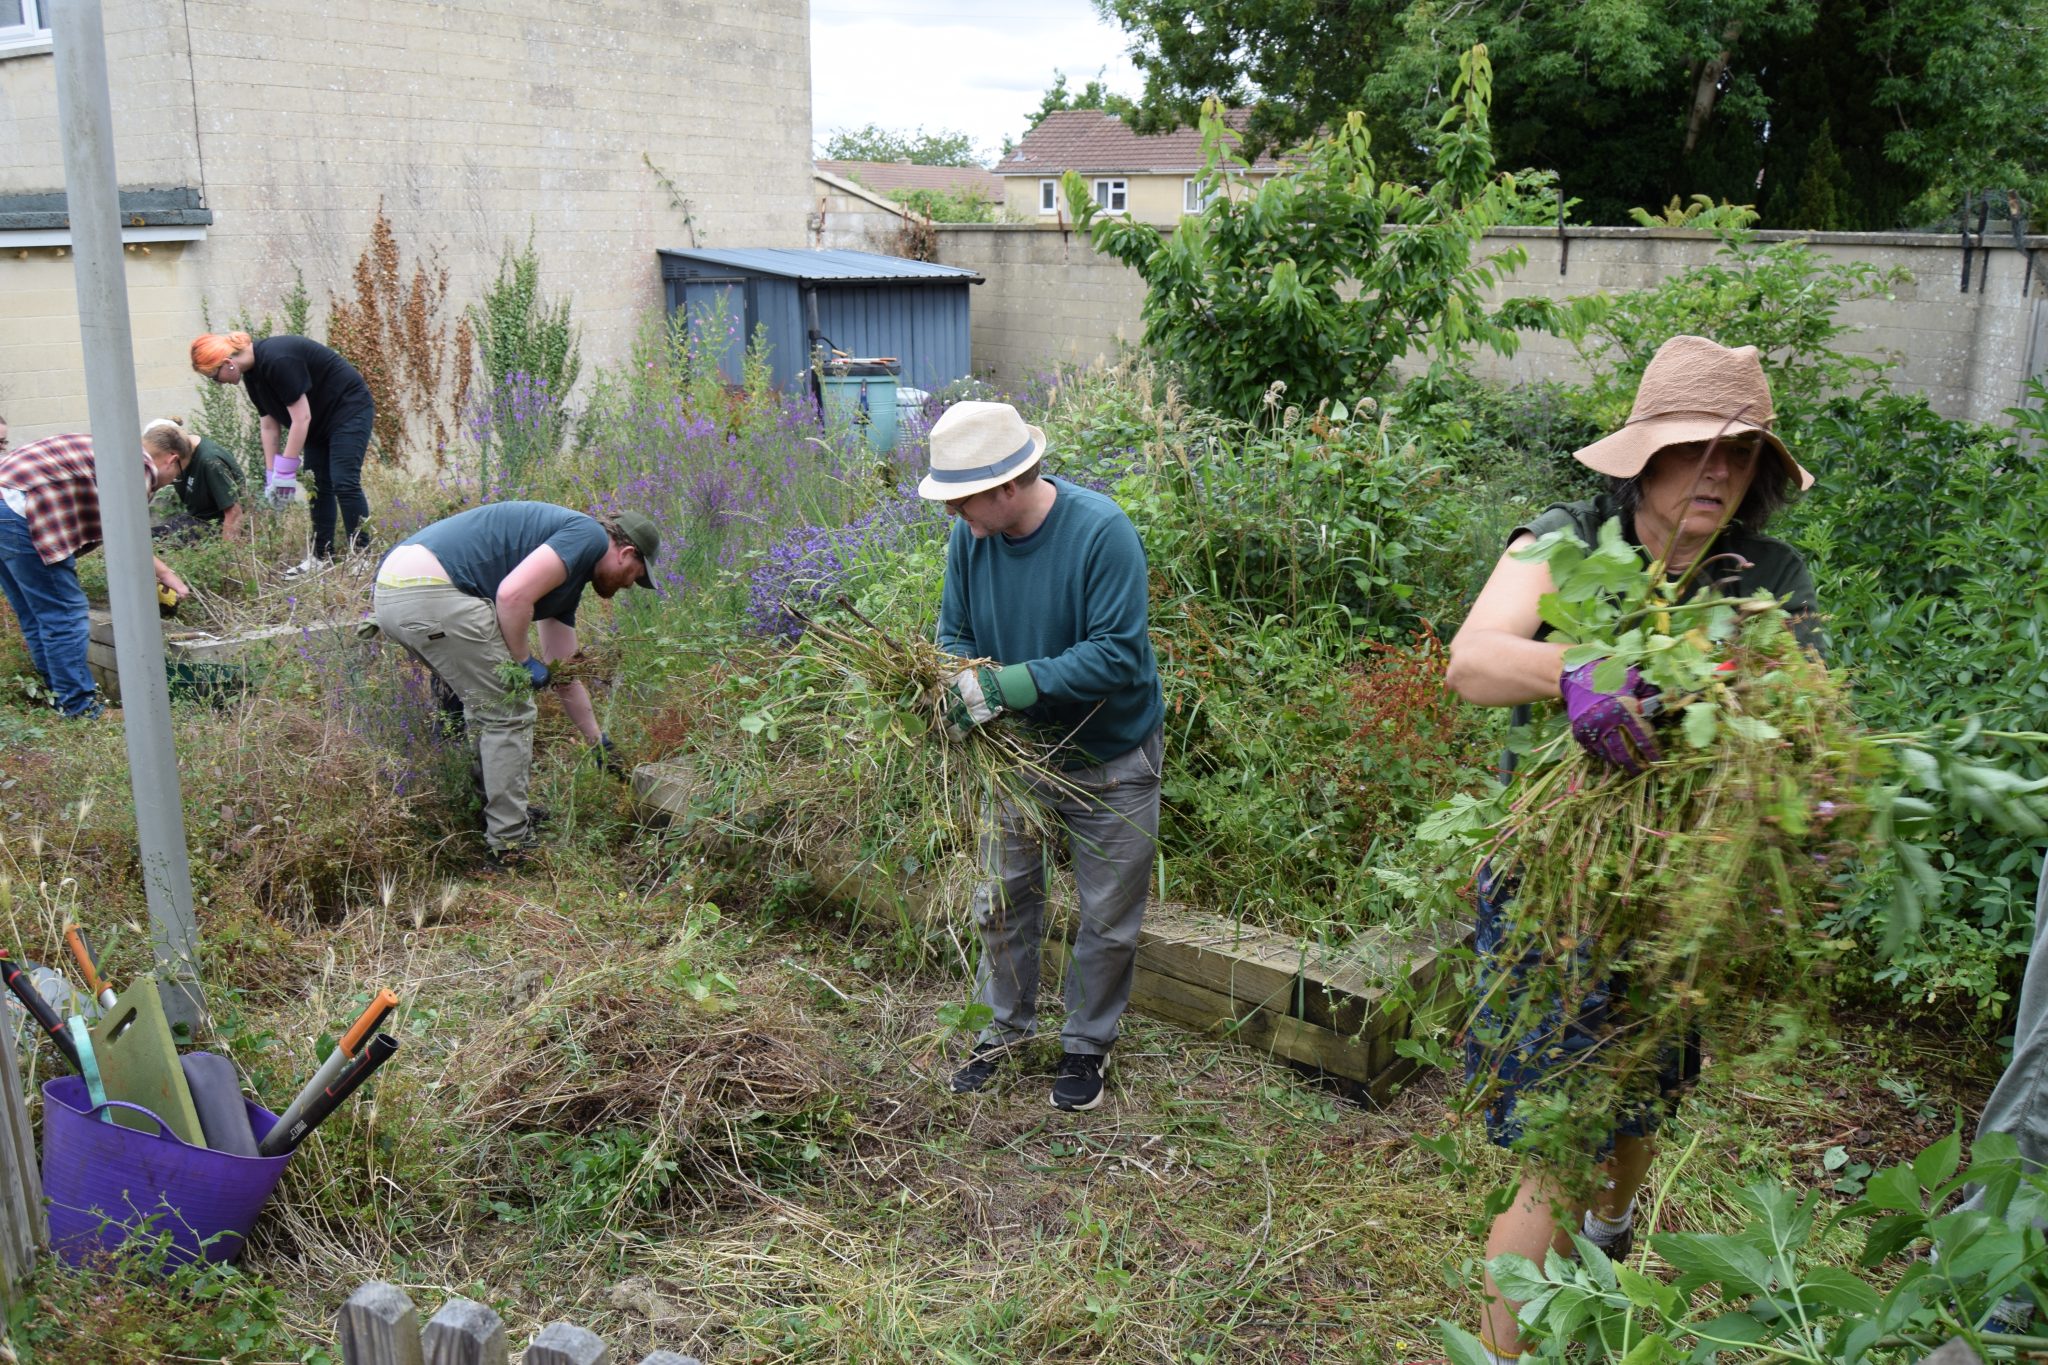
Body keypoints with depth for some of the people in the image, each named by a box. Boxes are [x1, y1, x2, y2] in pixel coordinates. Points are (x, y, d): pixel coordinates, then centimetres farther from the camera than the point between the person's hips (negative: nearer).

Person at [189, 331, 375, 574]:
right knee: (318, 485, 5)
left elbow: (301, 418, -27)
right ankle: (322, 556, 9)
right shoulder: (252, 373, 0)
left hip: (349, 408, -9)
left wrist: (286, 470, -21)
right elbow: (269, 425, 4)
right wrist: (271, 475, 1)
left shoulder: (277, 360, -29)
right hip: (321, 420, 9)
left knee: (344, 482, -15)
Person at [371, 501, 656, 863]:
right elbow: (513, 594, -17)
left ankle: (495, 812, 36)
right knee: (510, 712, 3)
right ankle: (510, 842, 11)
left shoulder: (569, 579, 28)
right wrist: (523, 661, -2)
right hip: (431, 589, -10)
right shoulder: (588, 535, 0)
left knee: (486, 707, 25)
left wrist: (599, 742, 41)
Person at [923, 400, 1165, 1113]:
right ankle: (1006, 1025, 38)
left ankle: (1086, 1044, 32)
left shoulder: (1102, 531, -27)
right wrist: (960, 685, -22)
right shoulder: (970, 535, -11)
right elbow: (955, 632, 0)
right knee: (1002, 898, 15)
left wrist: (1011, 684, -36)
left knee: (1108, 918, 10)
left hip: (1110, 759, -4)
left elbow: (1118, 654, -30)